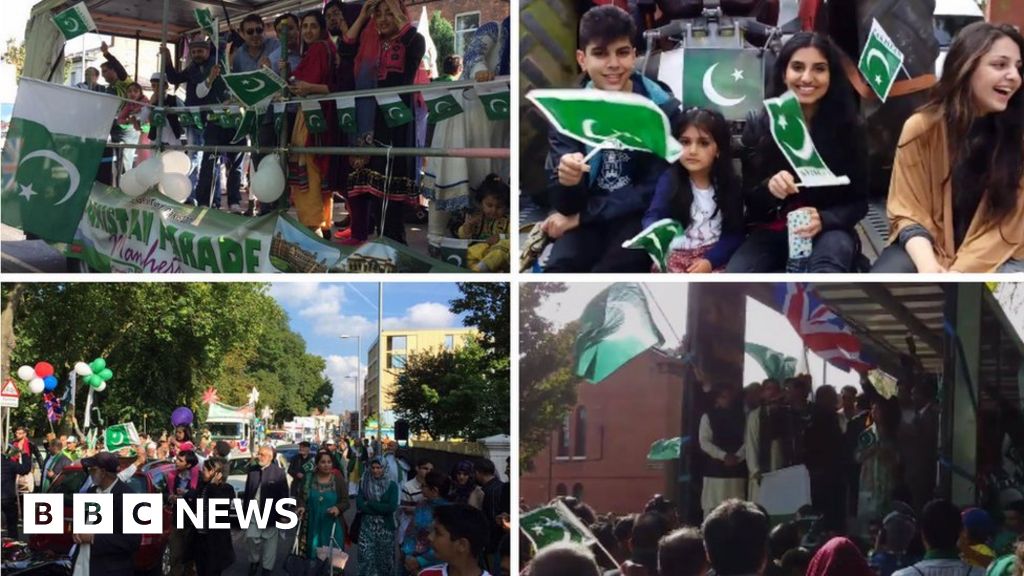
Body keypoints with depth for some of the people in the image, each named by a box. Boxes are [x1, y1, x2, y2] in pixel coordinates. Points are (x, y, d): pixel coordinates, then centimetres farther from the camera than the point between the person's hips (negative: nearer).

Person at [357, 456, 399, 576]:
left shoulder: (391, 485, 1)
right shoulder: (363, 483, 6)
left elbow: (392, 507, -10)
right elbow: (359, 504, -6)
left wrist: (370, 504, -10)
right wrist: (381, 509, -13)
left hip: (386, 527, -1)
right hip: (367, 526, 1)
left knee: (385, 560, 4)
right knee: (366, 560, -4)